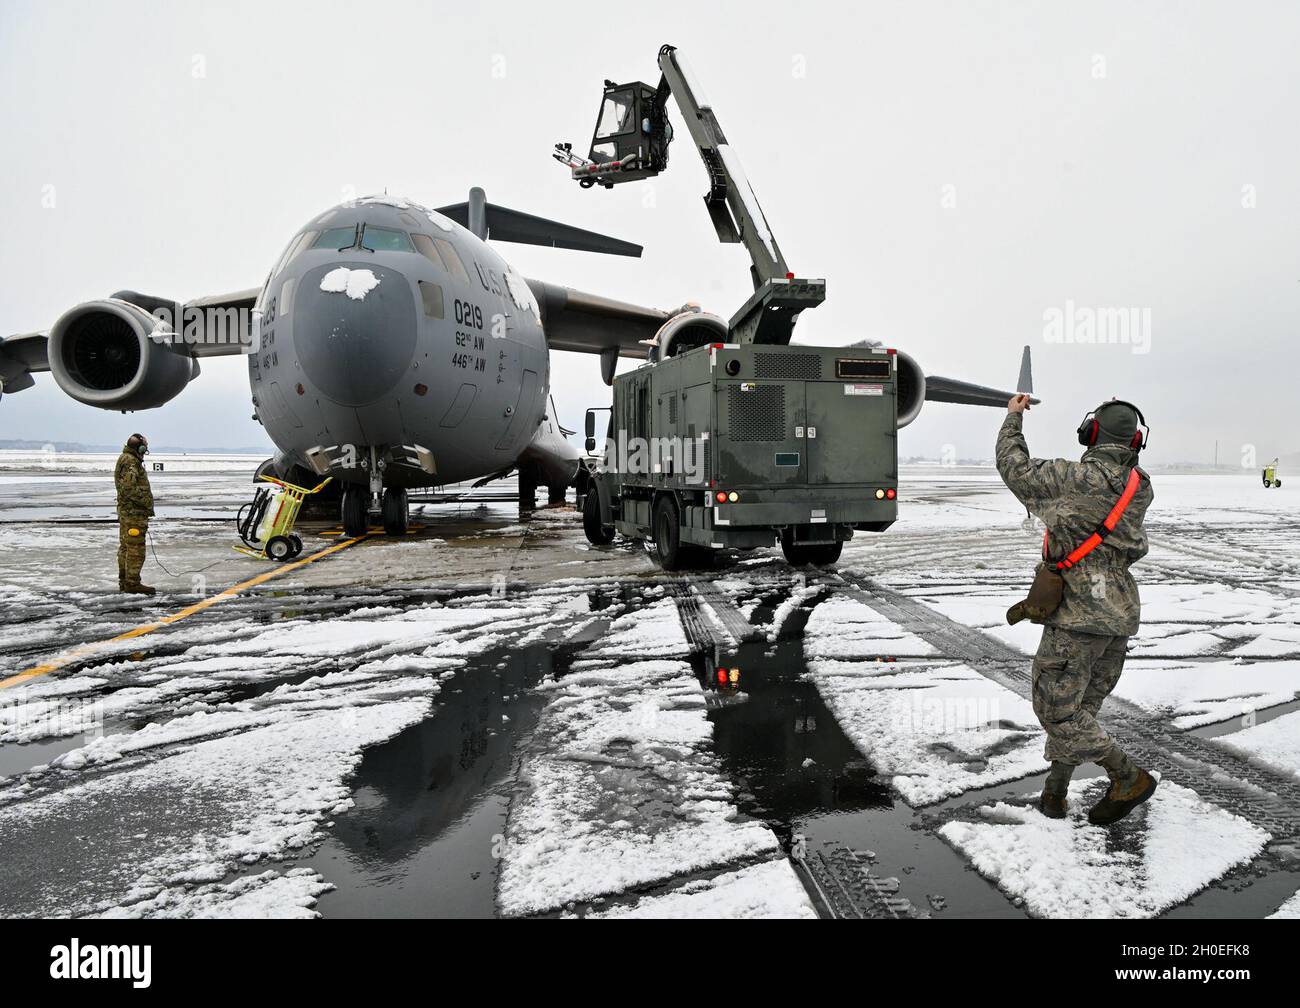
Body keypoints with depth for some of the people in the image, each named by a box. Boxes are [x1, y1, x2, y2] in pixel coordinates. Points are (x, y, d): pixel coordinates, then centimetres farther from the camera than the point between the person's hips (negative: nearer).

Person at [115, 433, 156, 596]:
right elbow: (130, 489, -25)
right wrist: (147, 504, -17)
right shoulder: (130, 462, -15)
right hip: (134, 512, -11)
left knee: (125, 547, 15)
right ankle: (132, 583, -8)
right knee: (136, 548, -9)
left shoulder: (124, 460, 19)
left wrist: (145, 504, 18)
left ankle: (124, 581, 22)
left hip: (125, 511, 11)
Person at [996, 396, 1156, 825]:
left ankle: (1130, 777, 2)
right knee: (1082, 705, 15)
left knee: (1056, 708, 2)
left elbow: (1015, 469, -1)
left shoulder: (1071, 478, -14)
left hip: (1077, 614, -7)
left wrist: (1013, 418, 13)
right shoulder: (1141, 489, 3)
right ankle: (1054, 791, 22)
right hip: (1120, 616, 7)